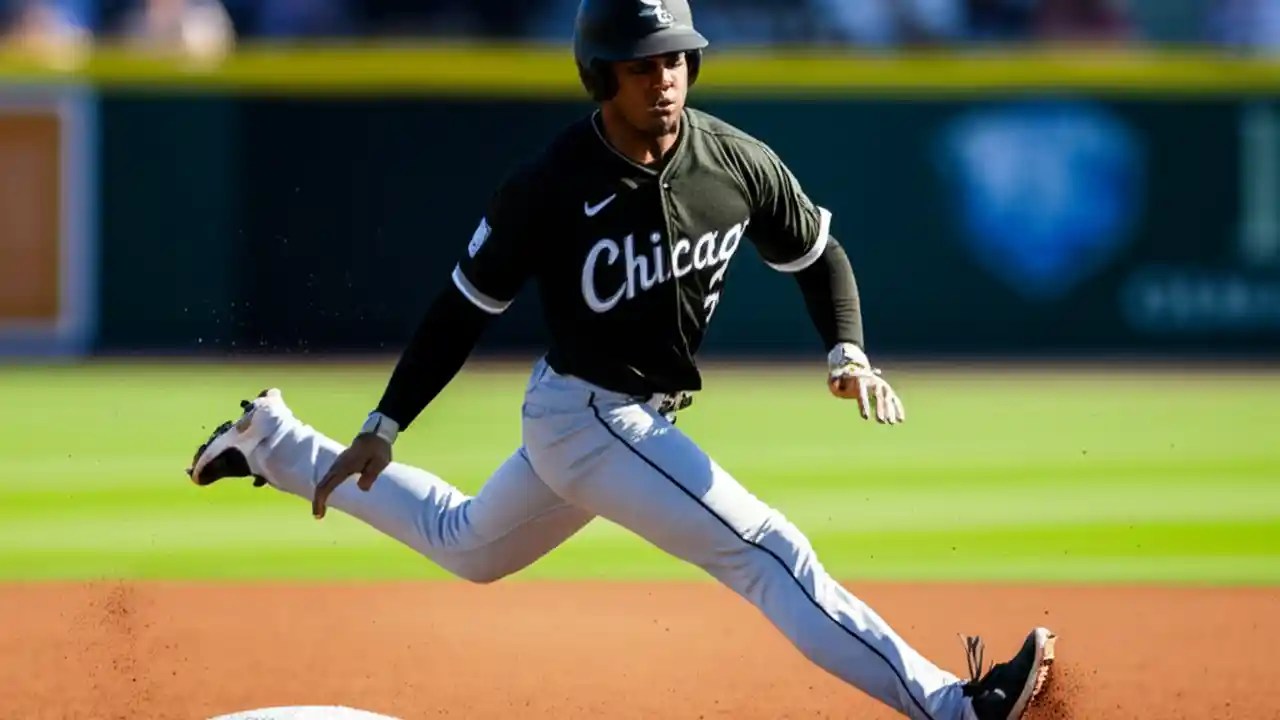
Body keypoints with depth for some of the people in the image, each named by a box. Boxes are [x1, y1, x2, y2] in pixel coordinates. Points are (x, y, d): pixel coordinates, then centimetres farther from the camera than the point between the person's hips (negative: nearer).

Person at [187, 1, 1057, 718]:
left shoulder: (740, 165, -9)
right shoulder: (551, 187, -21)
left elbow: (818, 253, 7)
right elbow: (467, 305, -11)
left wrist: (848, 353, -10)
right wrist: (384, 427, -8)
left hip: (643, 419, 7)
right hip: (588, 418, -7)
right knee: (770, 555, -17)